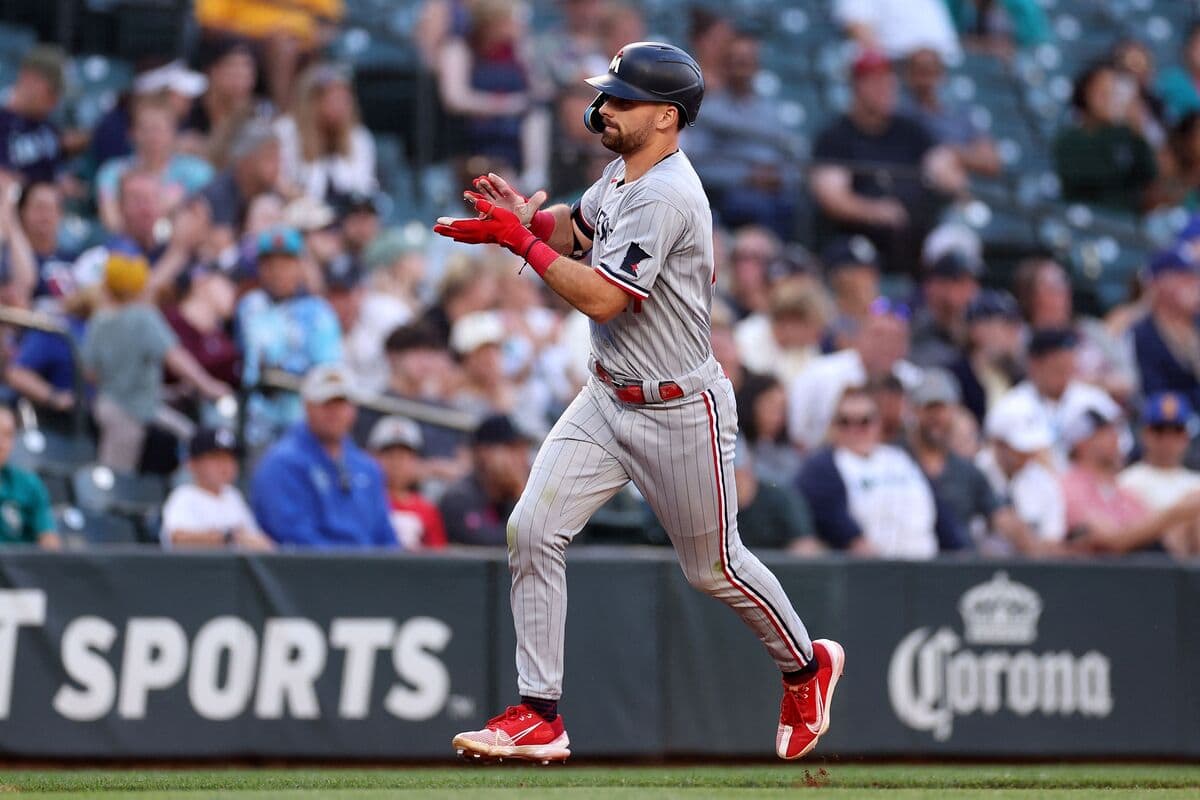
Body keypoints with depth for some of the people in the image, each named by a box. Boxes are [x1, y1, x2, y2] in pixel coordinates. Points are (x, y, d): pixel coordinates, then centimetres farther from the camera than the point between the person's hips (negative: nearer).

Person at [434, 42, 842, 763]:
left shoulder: (666, 197, -25)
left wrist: (520, 240, -25)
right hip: (608, 399, 8)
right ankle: (539, 716, -3)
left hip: (681, 412, -8)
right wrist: (529, 216, -2)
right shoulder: (624, 172, 4)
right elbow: (574, 227, 20)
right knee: (534, 529, -6)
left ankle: (806, 666, 36)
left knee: (714, 566, 9)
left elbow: (602, 298, -30)